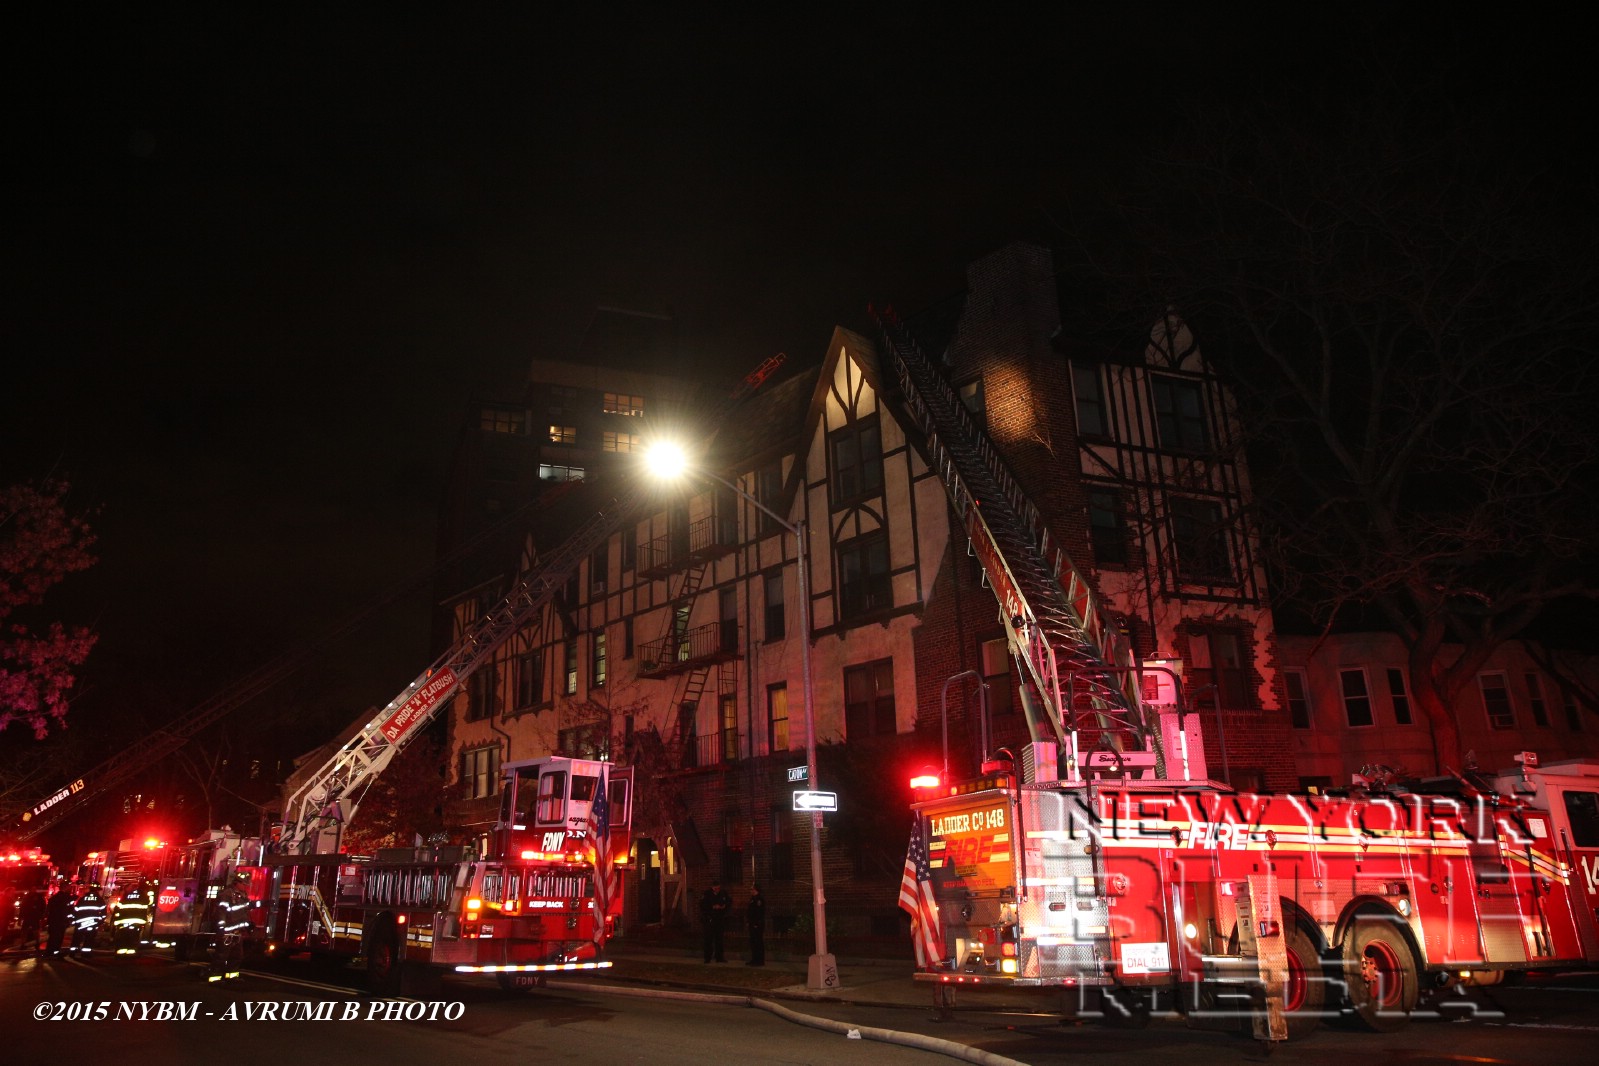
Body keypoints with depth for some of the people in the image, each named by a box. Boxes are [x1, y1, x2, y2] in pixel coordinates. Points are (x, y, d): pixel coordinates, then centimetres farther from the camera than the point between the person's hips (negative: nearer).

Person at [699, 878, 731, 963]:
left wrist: (725, 906, -9)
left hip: (720, 919, 3)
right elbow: (702, 905, -11)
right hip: (709, 920, -3)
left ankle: (719, 957, 16)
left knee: (719, 938, 9)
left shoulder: (724, 893, 1)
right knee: (709, 939, -2)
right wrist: (713, 907, -19)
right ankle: (707, 957, 5)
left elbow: (729, 902, 11)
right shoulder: (707, 893, -8)